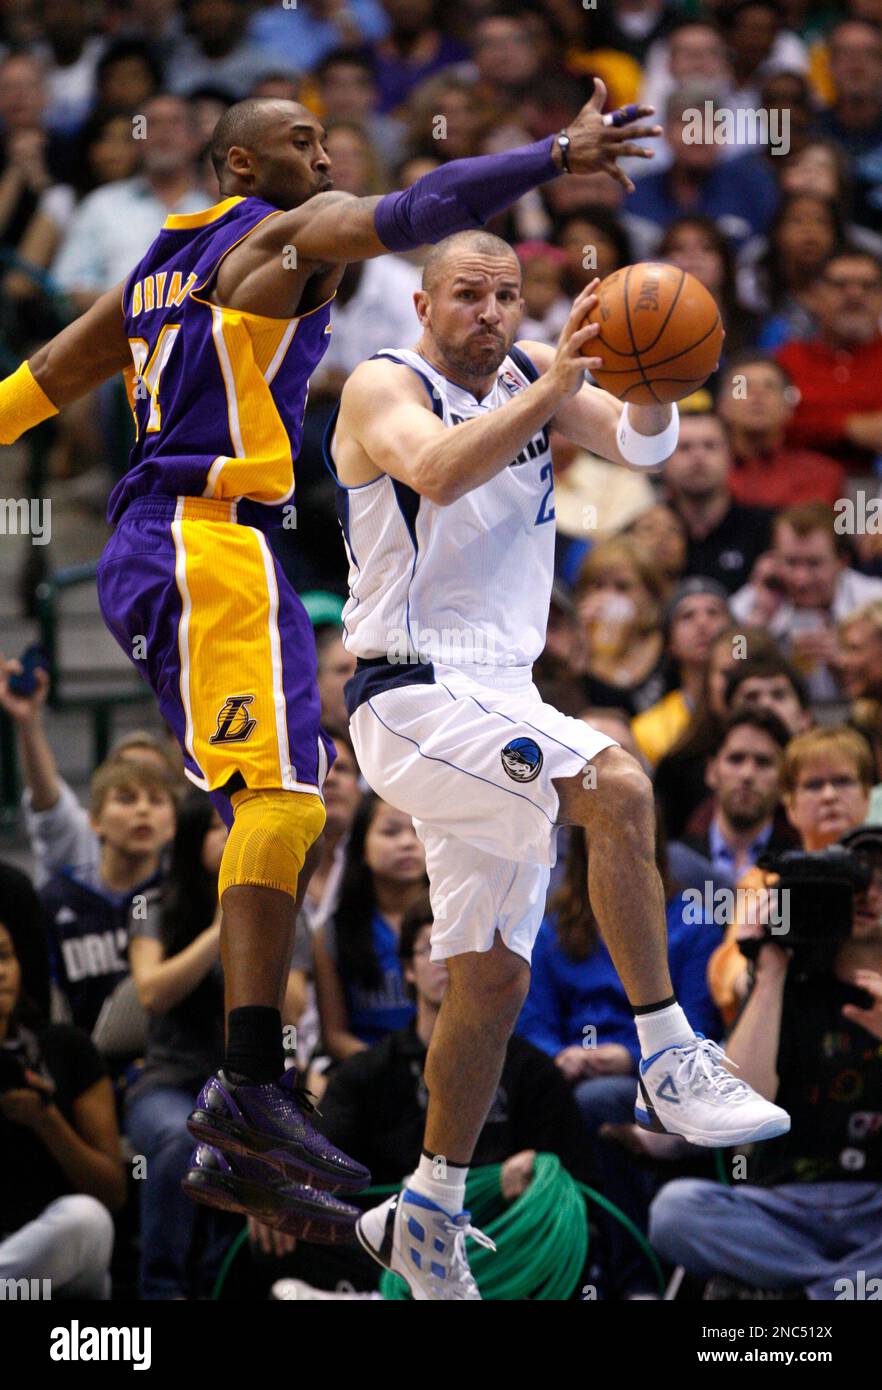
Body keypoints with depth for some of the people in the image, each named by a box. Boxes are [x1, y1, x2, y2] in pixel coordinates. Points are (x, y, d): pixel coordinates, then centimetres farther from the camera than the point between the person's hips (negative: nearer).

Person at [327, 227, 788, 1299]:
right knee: (616, 787, -28)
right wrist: (553, 389, -37)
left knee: (494, 976, 10)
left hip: (498, 704, 8)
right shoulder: (384, 387, -8)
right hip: (414, 697, -8)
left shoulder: (531, 377, 12)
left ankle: (426, 1215, 22)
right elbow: (435, 470, -29)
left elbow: (642, 446, -2)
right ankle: (667, 1063, -23)